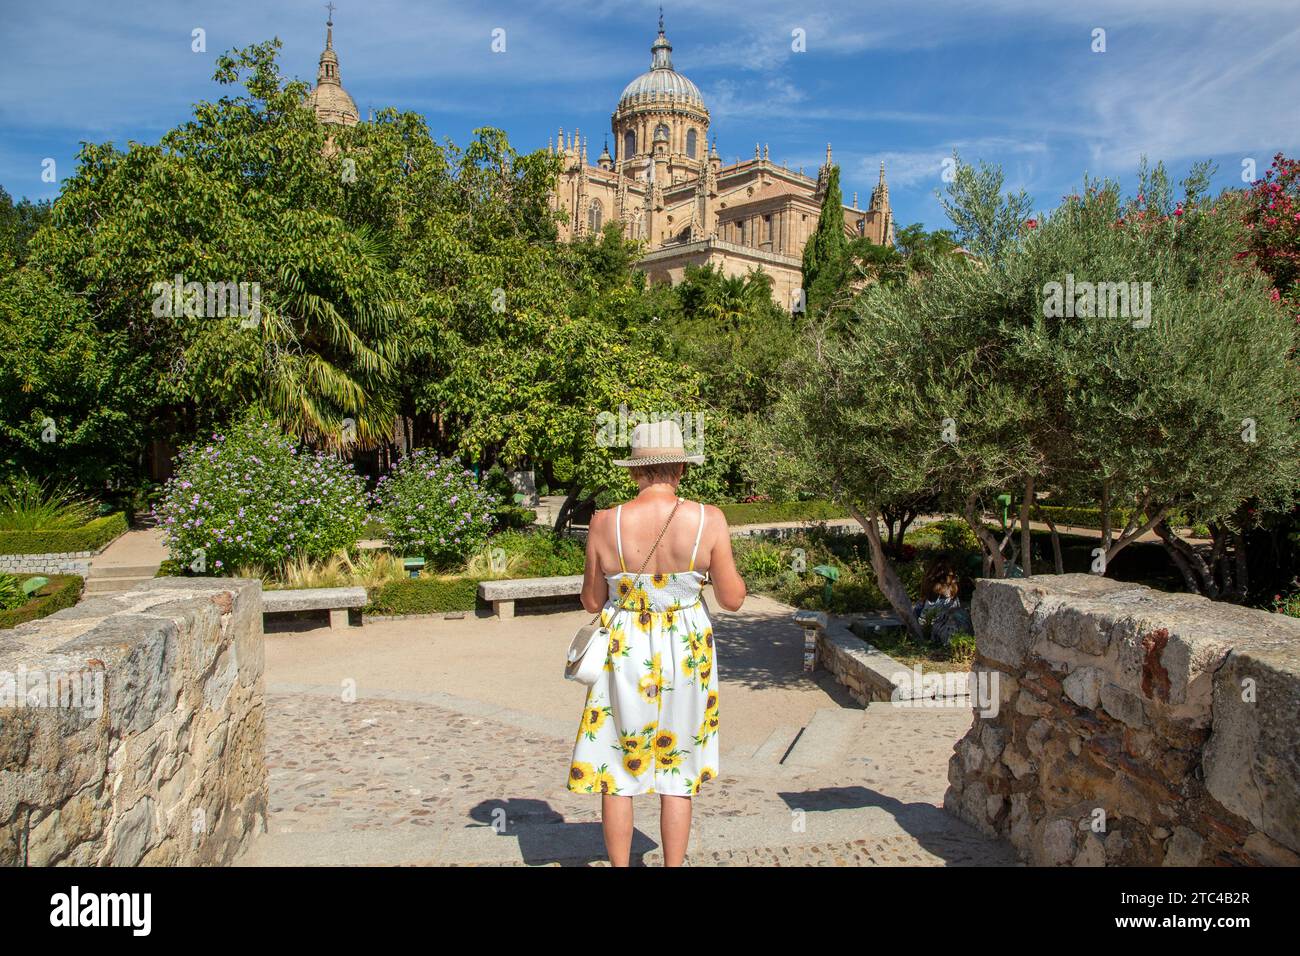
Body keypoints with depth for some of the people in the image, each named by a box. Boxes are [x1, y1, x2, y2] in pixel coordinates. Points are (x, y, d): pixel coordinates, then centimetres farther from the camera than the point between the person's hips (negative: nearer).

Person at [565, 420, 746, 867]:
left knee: (617, 768, 15)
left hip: (623, 654, 0)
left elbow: (592, 601, -1)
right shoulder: (708, 519, -14)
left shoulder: (605, 523, -12)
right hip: (686, 656, 1)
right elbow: (733, 599, -7)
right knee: (677, 770, 16)